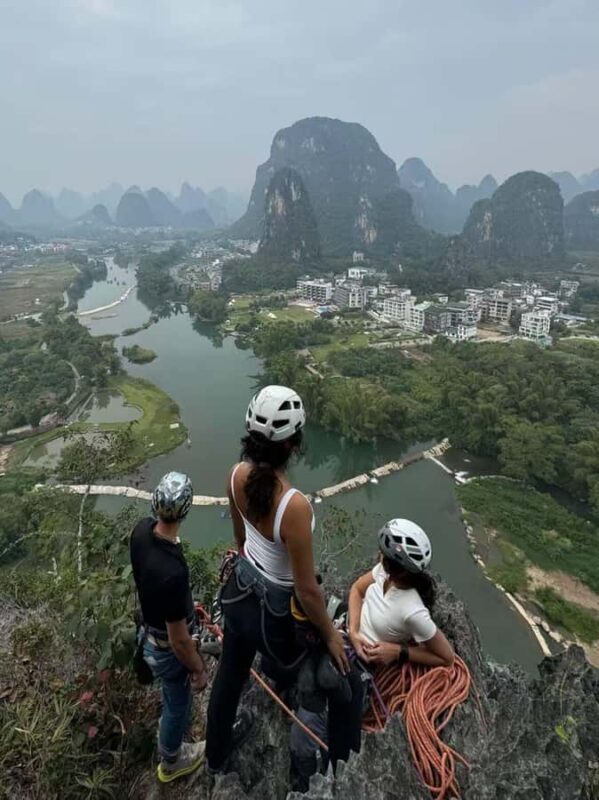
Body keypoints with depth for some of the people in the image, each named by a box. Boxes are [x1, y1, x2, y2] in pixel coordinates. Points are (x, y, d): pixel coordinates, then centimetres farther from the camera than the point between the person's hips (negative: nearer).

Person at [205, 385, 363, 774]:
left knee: (230, 675, 31)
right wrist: (330, 634, -7)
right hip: (273, 612, -6)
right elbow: (306, 589, -25)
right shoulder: (294, 506, -38)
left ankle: (216, 755, 59)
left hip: (239, 591, 6)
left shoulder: (238, 475, -17)